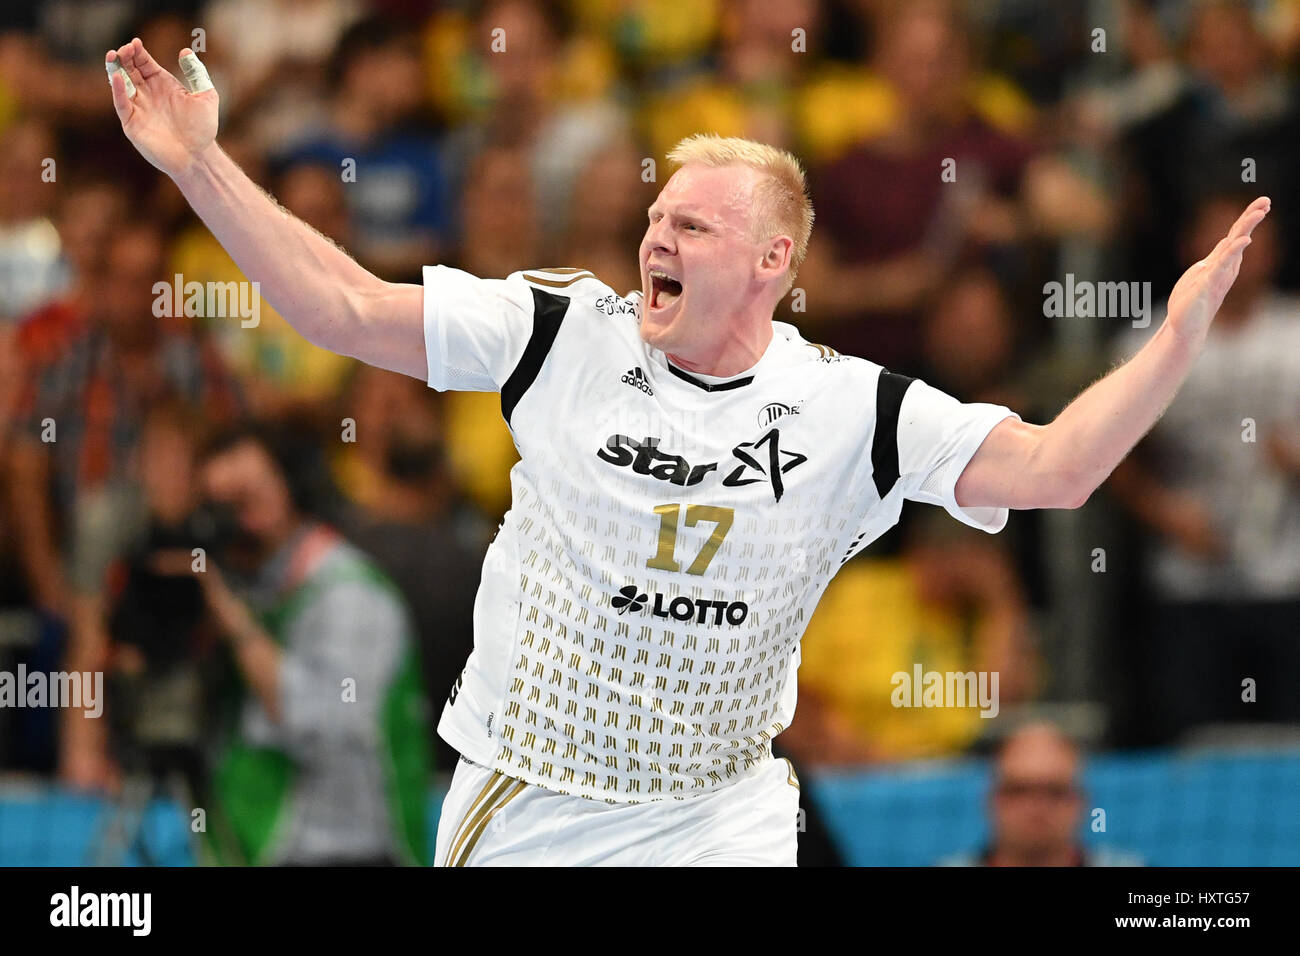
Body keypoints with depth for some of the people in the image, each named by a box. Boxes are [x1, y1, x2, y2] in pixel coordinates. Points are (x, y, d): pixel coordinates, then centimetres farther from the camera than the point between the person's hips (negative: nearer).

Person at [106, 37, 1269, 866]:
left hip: (715, 818, -1)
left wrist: (1181, 338, -25)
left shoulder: (853, 407, -7)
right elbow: (346, 310, -6)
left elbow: (1050, 469, -13)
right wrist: (201, 167, -14)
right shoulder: (565, 335, -6)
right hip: (517, 806, 1)